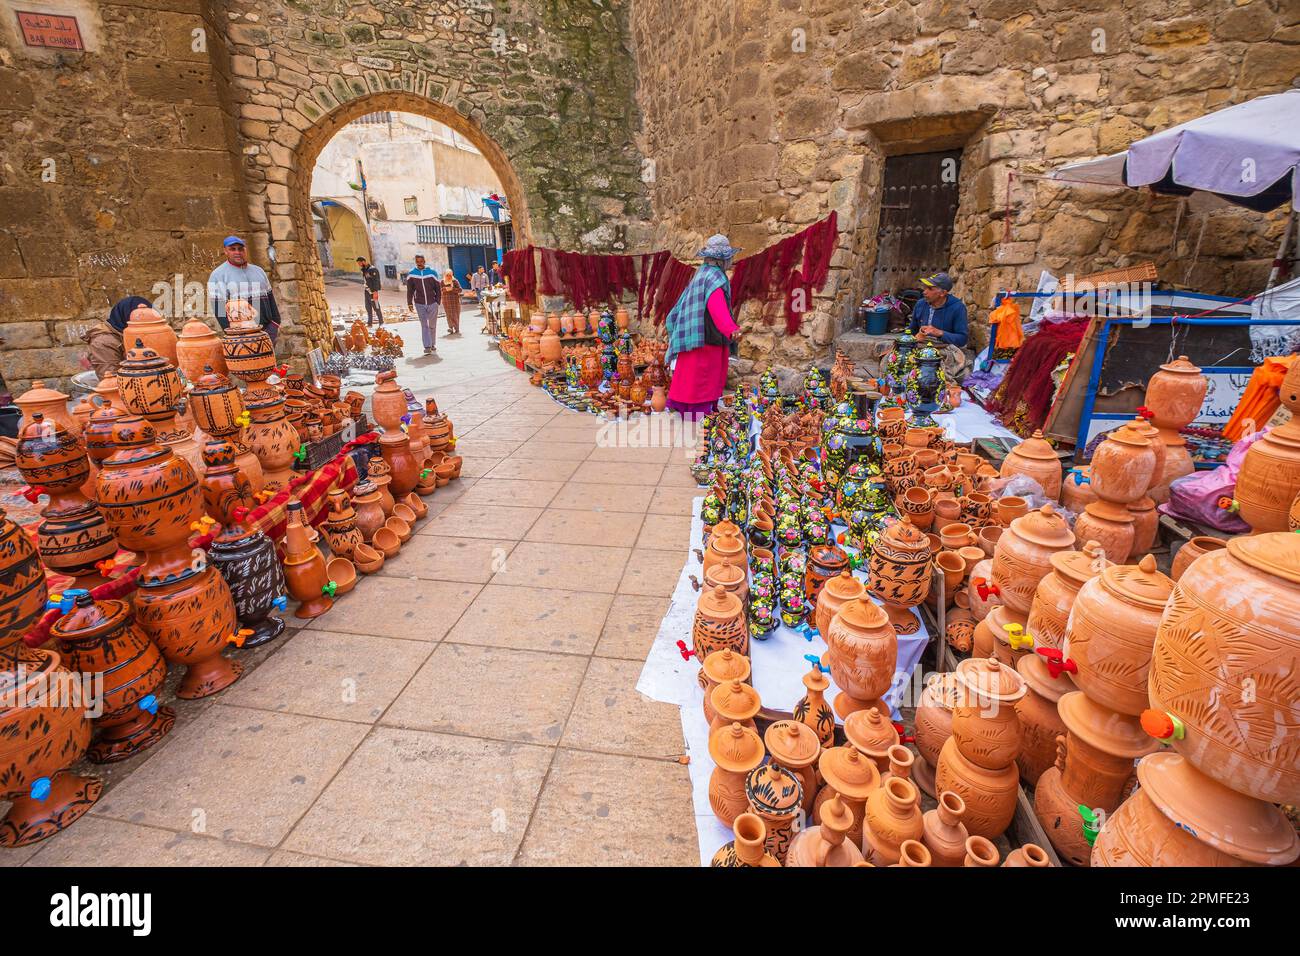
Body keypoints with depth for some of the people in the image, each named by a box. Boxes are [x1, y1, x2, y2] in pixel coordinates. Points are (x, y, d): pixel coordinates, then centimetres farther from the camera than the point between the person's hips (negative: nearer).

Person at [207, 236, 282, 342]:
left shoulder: (258, 270, 17)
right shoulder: (218, 275, 0)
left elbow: (270, 298, 17)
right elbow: (219, 308, -6)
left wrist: (275, 323, 6)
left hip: (267, 330, 5)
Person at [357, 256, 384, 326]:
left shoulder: (372, 269, -13)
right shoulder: (364, 270, 13)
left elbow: (376, 281, -17)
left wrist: (375, 291, -21)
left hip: (373, 291, -9)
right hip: (367, 291, 9)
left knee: (376, 307, -7)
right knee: (368, 307, 10)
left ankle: (381, 322, 0)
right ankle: (369, 322, 17)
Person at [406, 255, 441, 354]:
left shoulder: (432, 273, -1)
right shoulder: (411, 274, 1)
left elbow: (438, 288, 4)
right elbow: (409, 290, 8)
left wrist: (438, 301, -1)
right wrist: (409, 303, 5)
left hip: (432, 303, 0)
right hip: (419, 304, 0)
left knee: (432, 325, 9)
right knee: (424, 325, -6)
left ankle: (433, 344, 22)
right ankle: (427, 346, -9)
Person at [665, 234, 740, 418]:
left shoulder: (701, 274, 14)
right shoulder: (714, 277, -16)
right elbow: (717, 307, -33)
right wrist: (731, 329, -46)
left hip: (697, 335, 10)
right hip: (707, 338, -10)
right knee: (702, 377, -4)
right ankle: (696, 417, 1)